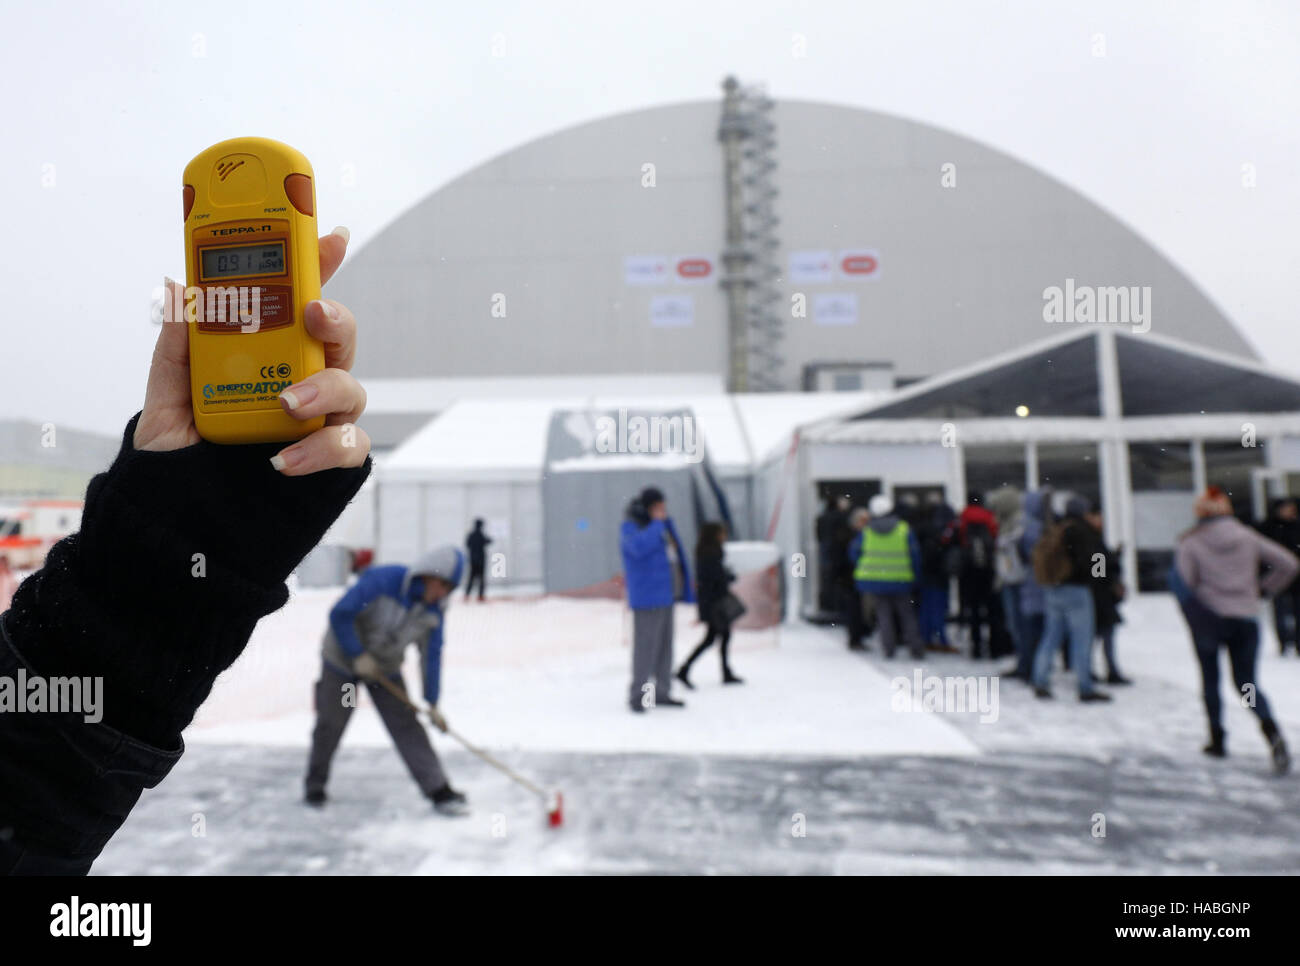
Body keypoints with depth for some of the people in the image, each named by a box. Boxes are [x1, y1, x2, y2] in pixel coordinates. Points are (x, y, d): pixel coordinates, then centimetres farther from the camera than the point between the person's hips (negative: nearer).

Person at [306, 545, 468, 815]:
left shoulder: (435, 610, -14)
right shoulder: (382, 580, -30)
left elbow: (431, 656, -6)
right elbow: (339, 614, -25)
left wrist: (432, 703, -5)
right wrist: (358, 655, -22)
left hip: (386, 669, 3)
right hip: (343, 660, -3)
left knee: (407, 727, -4)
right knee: (330, 725, 8)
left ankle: (440, 791, -4)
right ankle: (315, 786, 33)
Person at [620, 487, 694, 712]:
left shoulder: (664, 527, 16)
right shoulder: (630, 528, -9)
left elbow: (675, 558, 21)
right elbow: (640, 546, -32)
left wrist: (686, 590, 19)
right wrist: (657, 523, -20)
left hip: (665, 595, 8)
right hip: (646, 598, -8)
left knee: (665, 646, 12)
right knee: (645, 646, -10)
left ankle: (661, 693, 21)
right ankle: (637, 695, -1)